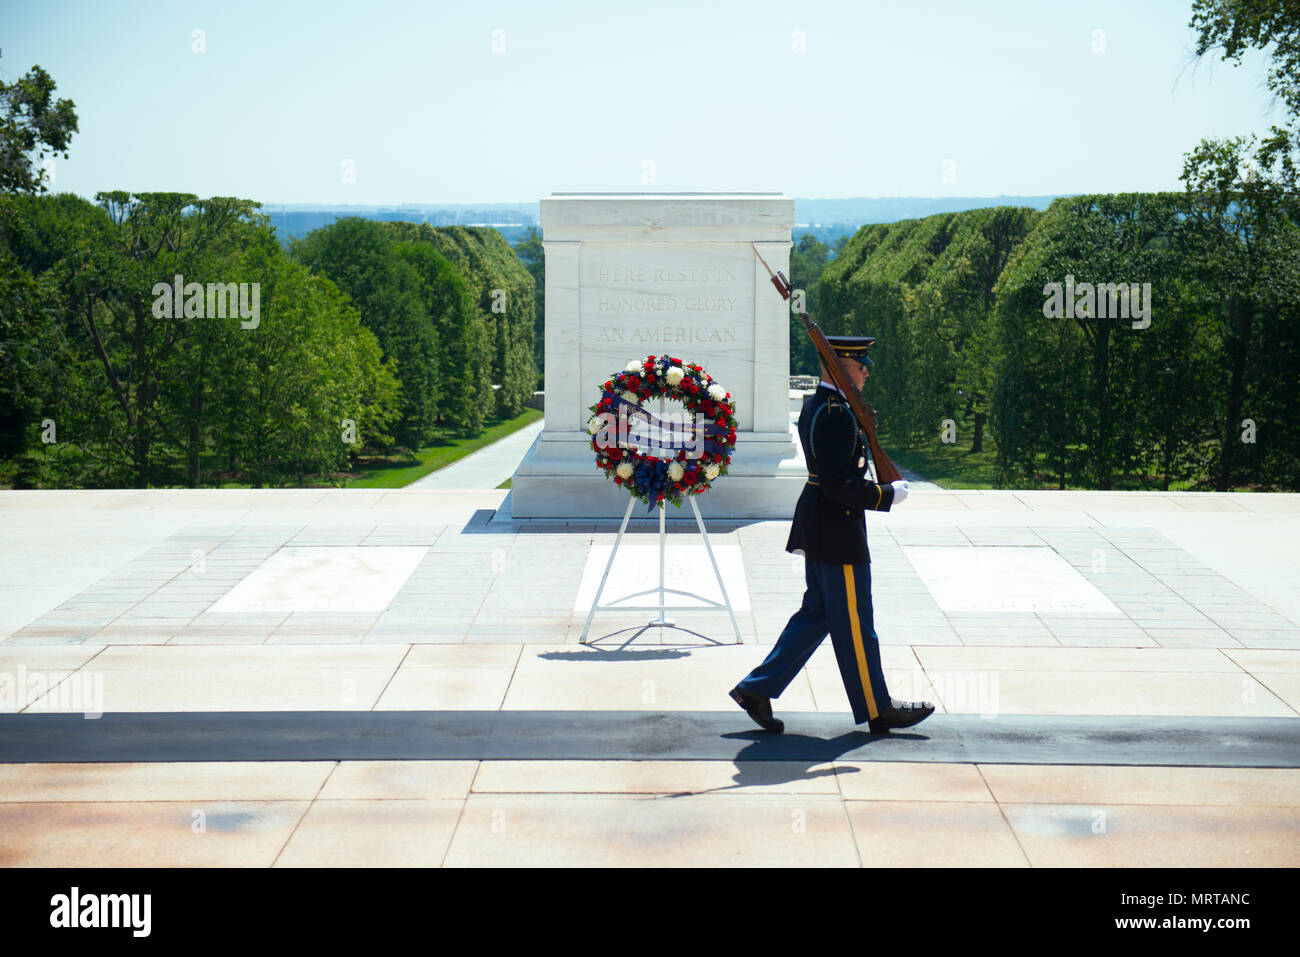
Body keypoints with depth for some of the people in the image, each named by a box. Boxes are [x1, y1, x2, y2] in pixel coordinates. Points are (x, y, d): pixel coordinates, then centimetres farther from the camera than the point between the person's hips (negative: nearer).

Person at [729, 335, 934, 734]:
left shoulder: (816, 406, 12)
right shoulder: (834, 414, -20)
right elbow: (837, 482, -24)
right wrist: (887, 495, -16)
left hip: (819, 524, 10)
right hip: (837, 528, -10)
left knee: (817, 613, 15)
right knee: (853, 622, 1)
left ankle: (757, 689, 15)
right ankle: (876, 709, 13)